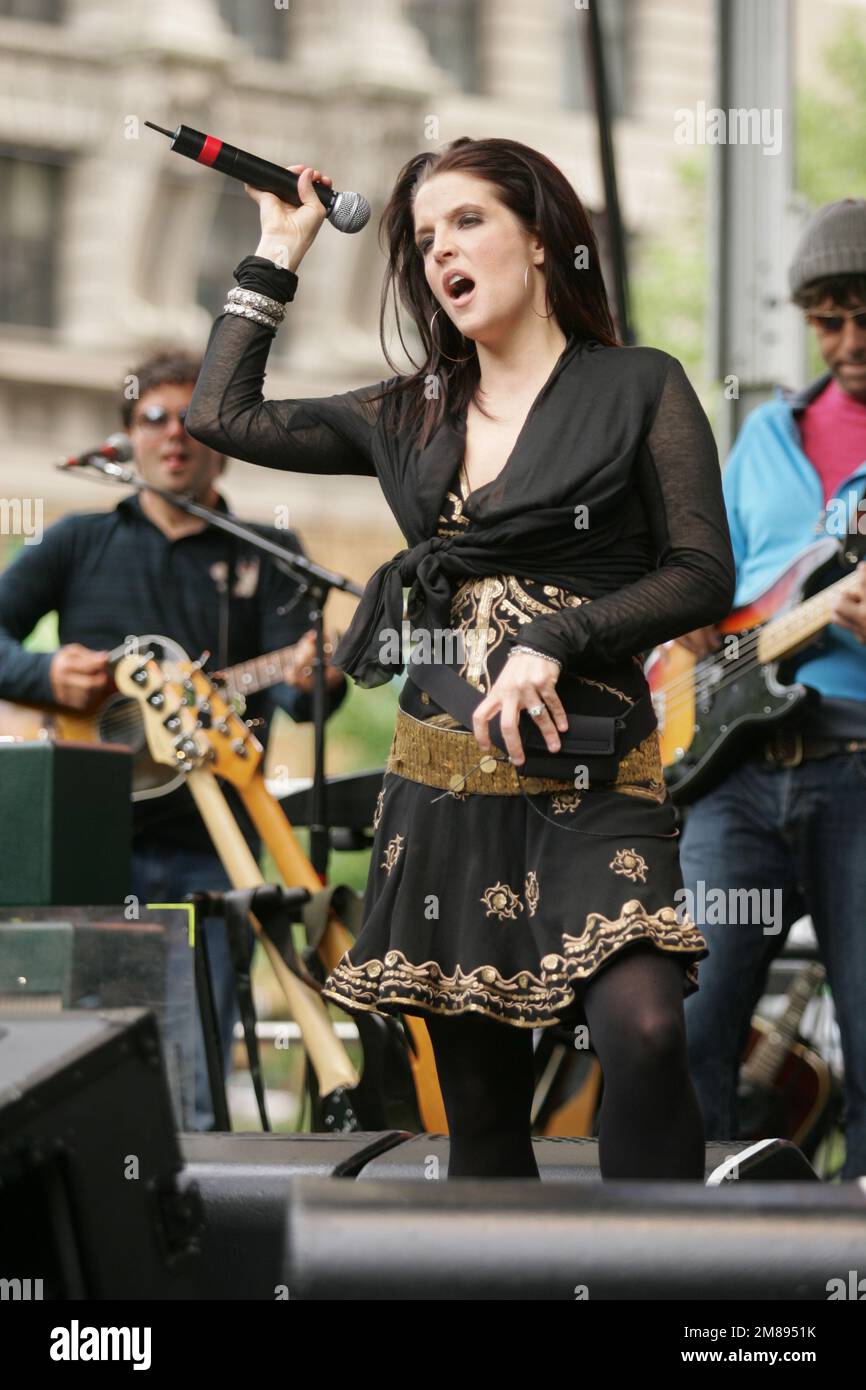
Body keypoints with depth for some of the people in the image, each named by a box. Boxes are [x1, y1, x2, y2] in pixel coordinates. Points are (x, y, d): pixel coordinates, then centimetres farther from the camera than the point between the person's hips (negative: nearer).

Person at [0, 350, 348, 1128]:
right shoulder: (80, 544, 14)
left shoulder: (267, 555, 12)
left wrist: (311, 683, -25)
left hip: (208, 853, 0)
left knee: (193, 1100, -3)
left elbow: (286, 687, -2)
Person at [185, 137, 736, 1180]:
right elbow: (221, 414, 16)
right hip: (439, 777, 5)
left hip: (586, 778, -5)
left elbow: (703, 576, -4)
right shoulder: (410, 417, 15)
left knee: (641, 1032, -29)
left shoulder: (640, 389, 2)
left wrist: (553, 641, -15)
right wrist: (278, 254, 18)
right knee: (478, 1095, 6)